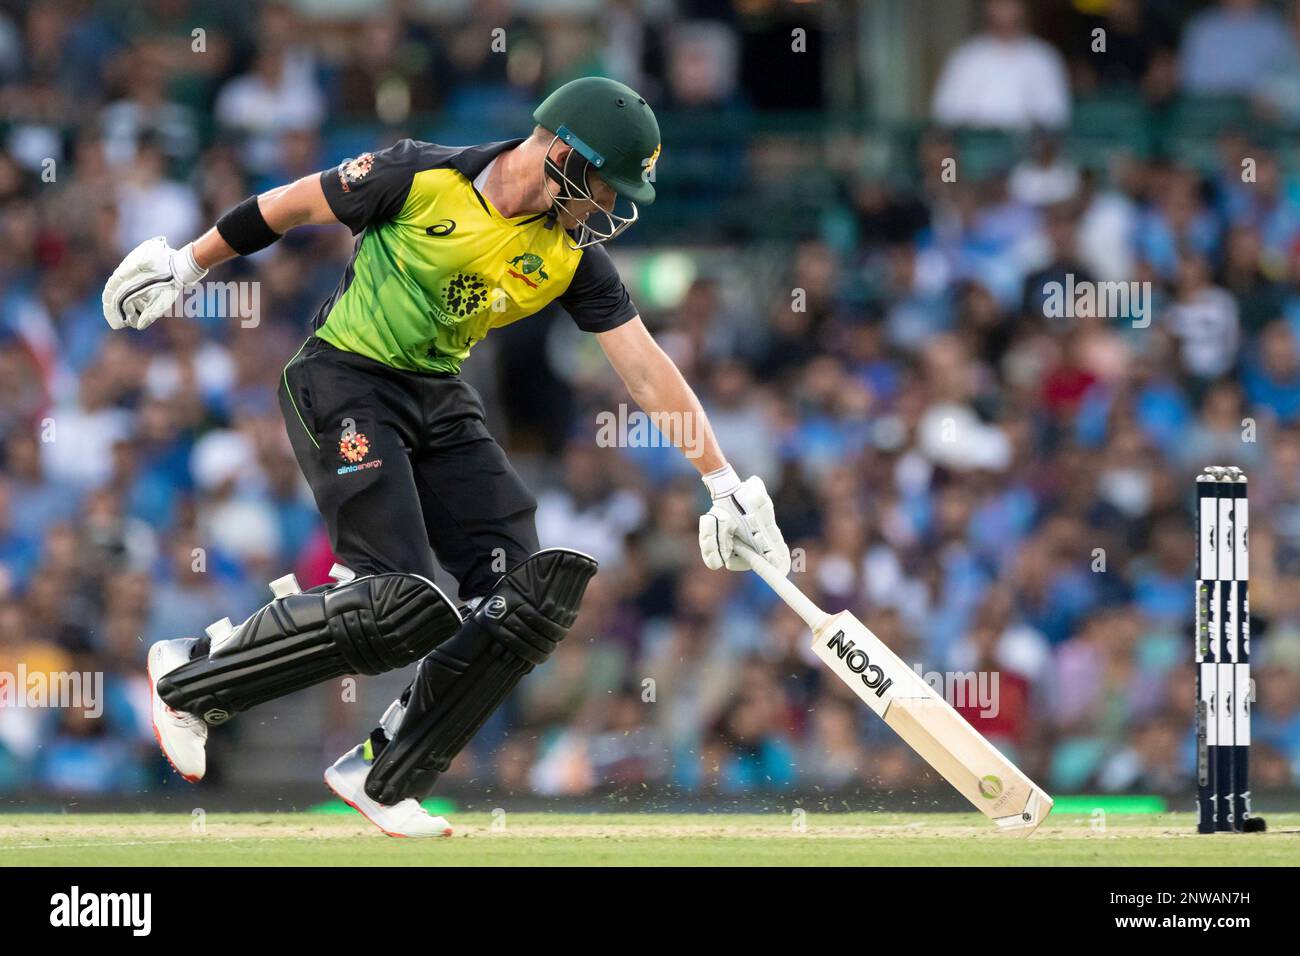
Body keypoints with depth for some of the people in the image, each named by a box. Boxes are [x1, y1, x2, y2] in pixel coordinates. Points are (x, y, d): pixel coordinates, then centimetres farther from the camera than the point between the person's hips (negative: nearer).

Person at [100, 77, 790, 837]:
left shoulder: (574, 255, -3)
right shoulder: (421, 178, -17)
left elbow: (650, 371, -2)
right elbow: (289, 207, -4)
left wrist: (727, 488, -6)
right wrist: (186, 266, 5)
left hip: (441, 399, 6)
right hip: (345, 382, -6)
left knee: (532, 601, -8)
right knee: (405, 605, -21)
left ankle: (382, 776, 6)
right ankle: (190, 677, -4)